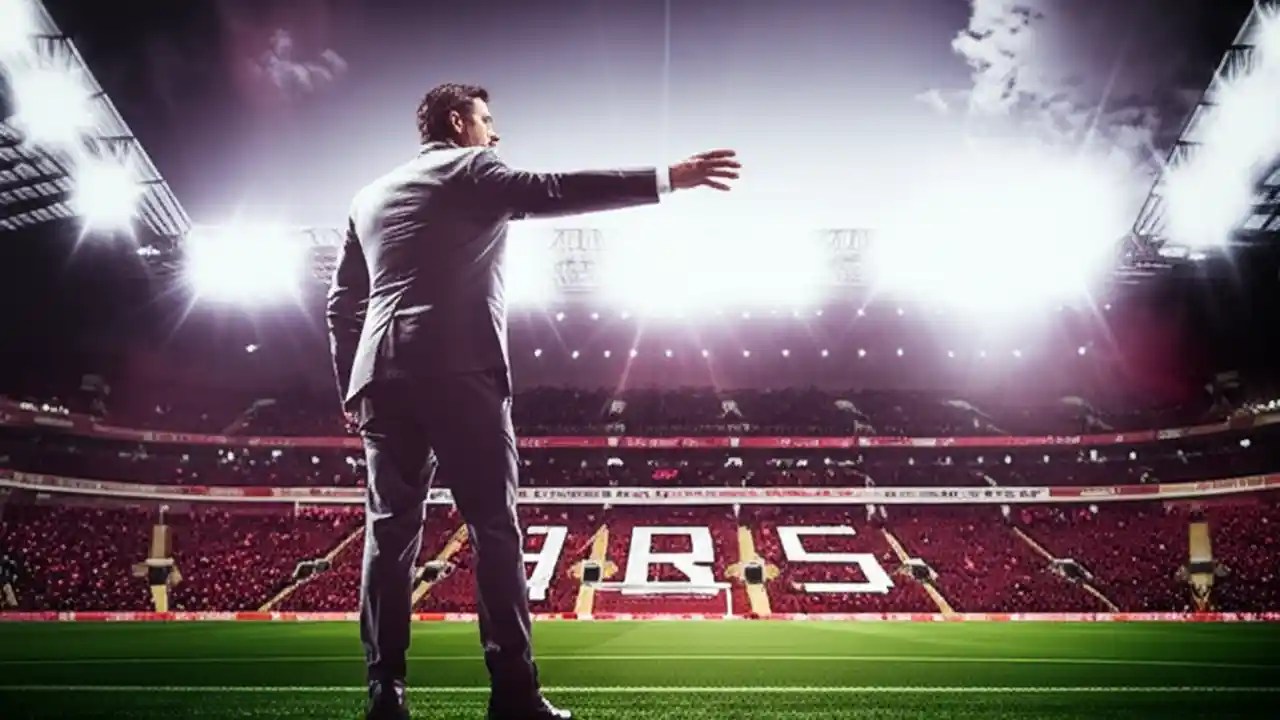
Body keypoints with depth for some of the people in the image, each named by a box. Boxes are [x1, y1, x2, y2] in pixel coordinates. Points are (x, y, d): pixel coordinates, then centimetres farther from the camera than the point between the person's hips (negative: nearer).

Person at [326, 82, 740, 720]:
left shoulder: (370, 195, 23)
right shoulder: (471, 169, 6)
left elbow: (342, 303, 21)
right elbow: (552, 191, -11)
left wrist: (350, 389, 24)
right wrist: (667, 178, -15)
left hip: (385, 375, 6)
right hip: (460, 371, -6)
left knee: (391, 530, 7)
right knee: (494, 528, -3)